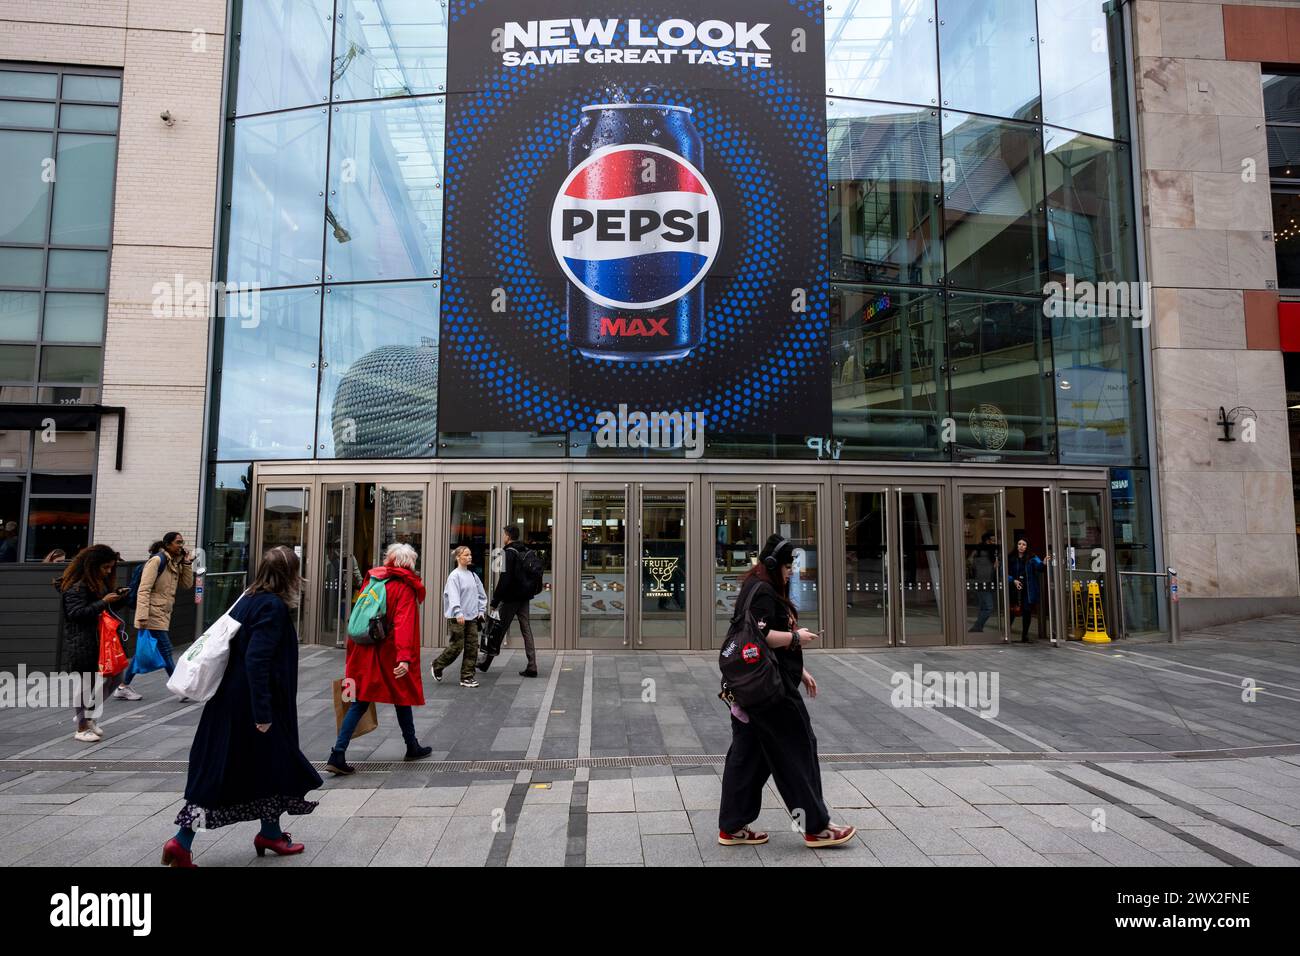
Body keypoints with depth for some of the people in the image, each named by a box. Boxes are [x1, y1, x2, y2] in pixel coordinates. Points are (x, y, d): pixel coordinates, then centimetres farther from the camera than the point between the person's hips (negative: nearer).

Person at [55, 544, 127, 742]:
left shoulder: (100, 582, 13)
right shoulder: (76, 586, -14)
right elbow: (76, 613, -21)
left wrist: (116, 597, 4)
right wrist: (103, 602, -23)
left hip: (99, 640, 8)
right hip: (81, 644, -8)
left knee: (113, 677, 8)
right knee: (86, 684, 0)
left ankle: (87, 715, 24)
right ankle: (82, 728, 12)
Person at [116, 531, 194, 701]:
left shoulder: (175, 564, 13)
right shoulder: (157, 560, -13)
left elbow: (187, 585, 12)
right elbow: (144, 589, -18)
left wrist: (187, 563, 3)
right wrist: (142, 615, -24)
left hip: (164, 615, 9)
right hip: (153, 615, -9)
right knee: (166, 652, -4)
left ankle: (123, 688, 22)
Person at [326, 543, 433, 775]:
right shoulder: (405, 588, -10)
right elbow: (404, 624, -21)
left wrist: (352, 651, 18)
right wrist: (405, 657, -28)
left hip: (364, 652, 5)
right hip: (390, 654, -5)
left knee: (360, 702, 8)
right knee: (402, 697, 13)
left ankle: (338, 755, -1)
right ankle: (412, 748, 27)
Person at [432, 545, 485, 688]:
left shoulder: (473, 575, 12)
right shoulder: (454, 576, -8)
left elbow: (481, 594, 20)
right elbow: (453, 596, -19)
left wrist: (481, 610, 11)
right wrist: (458, 613, -29)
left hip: (472, 617, 6)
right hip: (457, 618, -6)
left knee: (472, 647, 3)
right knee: (457, 646, -3)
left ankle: (467, 677, 10)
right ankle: (436, 666, 21)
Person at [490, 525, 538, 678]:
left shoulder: (509, 553, -13)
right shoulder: (527, 552, 11)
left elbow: (504, 579, -19)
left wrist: (495, 601, -15)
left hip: (510, 598, -7)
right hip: (524, 598, 7)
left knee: (499, 630, 6)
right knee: (526, 630, 6)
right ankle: (532, 667, 2)